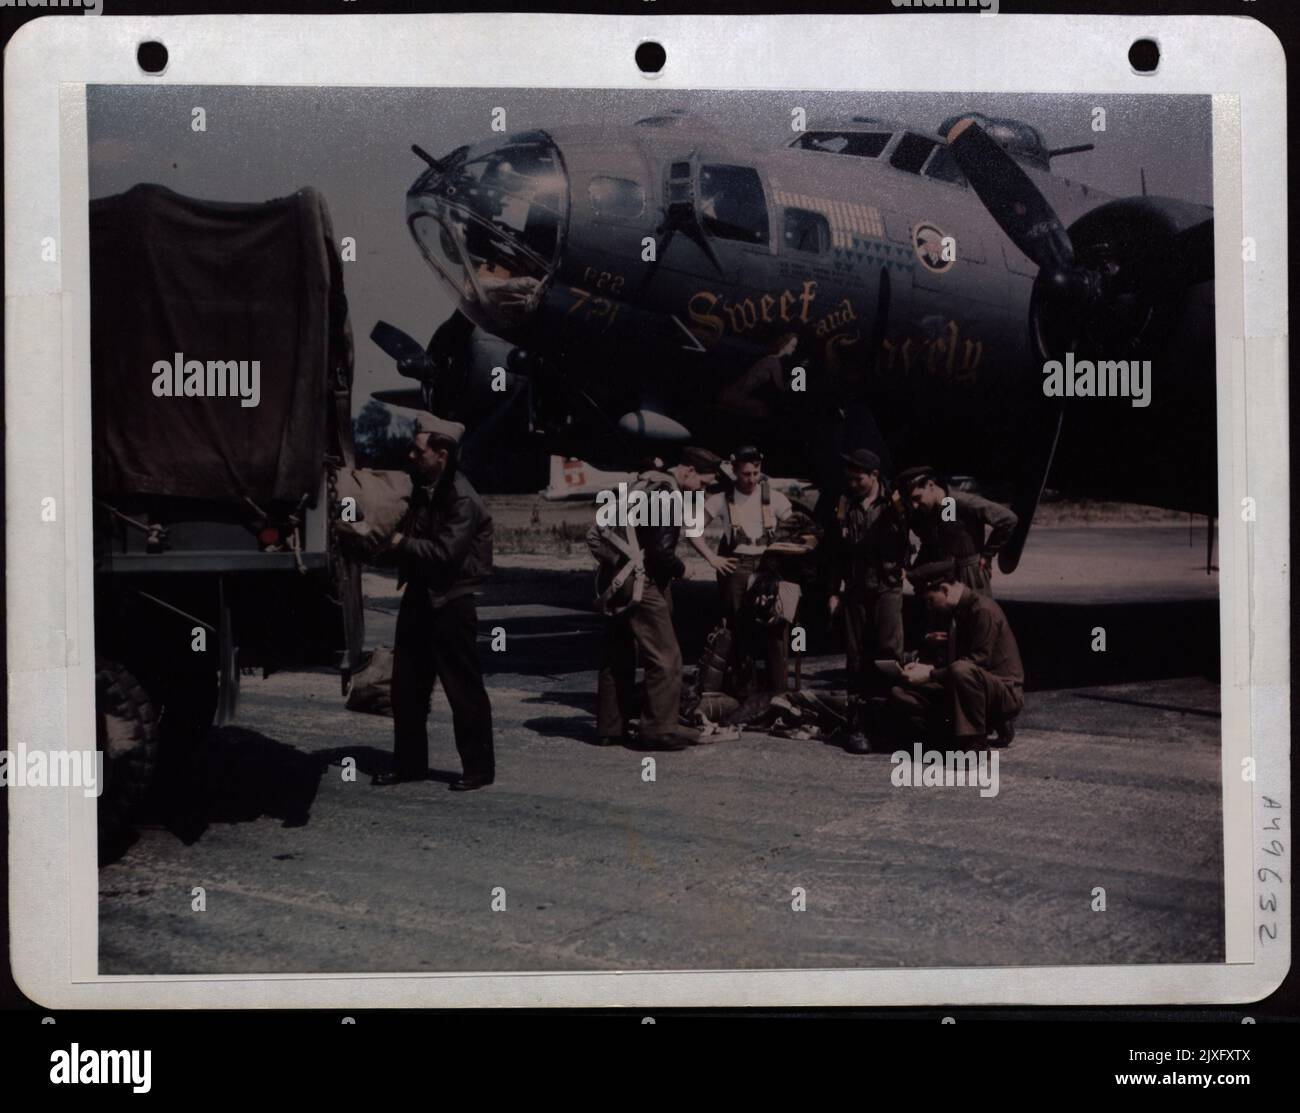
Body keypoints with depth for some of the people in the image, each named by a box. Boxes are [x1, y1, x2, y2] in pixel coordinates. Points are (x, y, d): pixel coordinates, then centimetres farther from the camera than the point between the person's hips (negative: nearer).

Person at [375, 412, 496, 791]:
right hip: (419, 599, 9)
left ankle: (478, 767, 9)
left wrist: (403, 543, -13)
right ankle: (409, 763, 23)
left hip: (451, 604, -9)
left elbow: (445, 552, -23)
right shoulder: (422, 490, 11)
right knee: (406, 685, 12)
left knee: (464, 689, -1)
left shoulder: (462, 500, -16)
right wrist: (393, 539, -1)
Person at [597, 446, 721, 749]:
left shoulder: (645, 483, 15)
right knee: (665, 658, -4)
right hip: (643, 585, -10)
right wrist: (681, 570, -4)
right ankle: (659, 729, -2)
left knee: (619, 658, 14)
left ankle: (610, 728, 19)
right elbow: (662, 550, -21)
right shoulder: (668, 494, -15)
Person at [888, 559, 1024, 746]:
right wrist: (926, 668, -1)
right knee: (899, 695, -2)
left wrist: (931, 674, -22)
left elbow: (978, 661, -23)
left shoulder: (984, 611, -16)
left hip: (1005, 693, -10)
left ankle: (974, 743, -24)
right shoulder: (956, 612, 13)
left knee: (961, 670, -41)